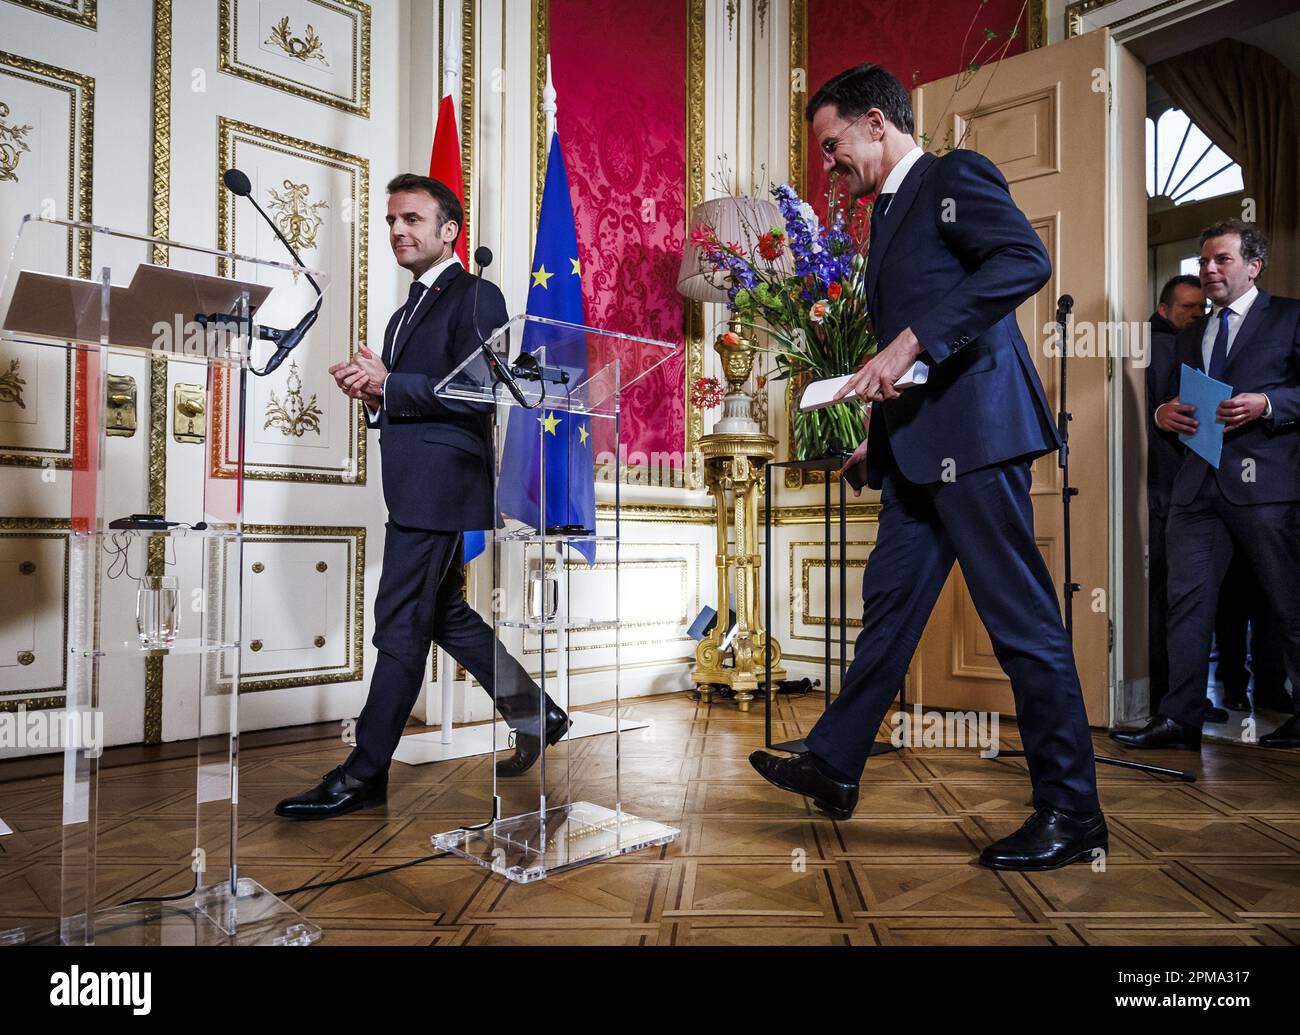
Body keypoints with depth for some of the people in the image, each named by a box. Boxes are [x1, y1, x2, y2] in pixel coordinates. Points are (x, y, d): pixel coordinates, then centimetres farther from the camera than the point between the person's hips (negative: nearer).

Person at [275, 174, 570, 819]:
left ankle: (365, 774, 4)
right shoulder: (410, 310, 23)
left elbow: (478, 395, -17)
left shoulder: (475, 297, -6)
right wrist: (371, 391, 2)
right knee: (446, 616, 15)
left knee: (400, 625, -6)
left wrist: (388, 385, -14)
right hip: (416, 488, 10)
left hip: (439, 486, -10)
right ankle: (535, 716, 28)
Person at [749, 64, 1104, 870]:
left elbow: (1027, 260, -19)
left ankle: (1072, 814, 9)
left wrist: (911, 342, -24)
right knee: (890, 603, 12)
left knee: (1022, 619, -4)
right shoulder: (891, 212, 24)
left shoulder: (956, 176, -2)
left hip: (973, 434, -9)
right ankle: (833, 768, 22)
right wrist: (881, 442, 18)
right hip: (918, 448, 10)